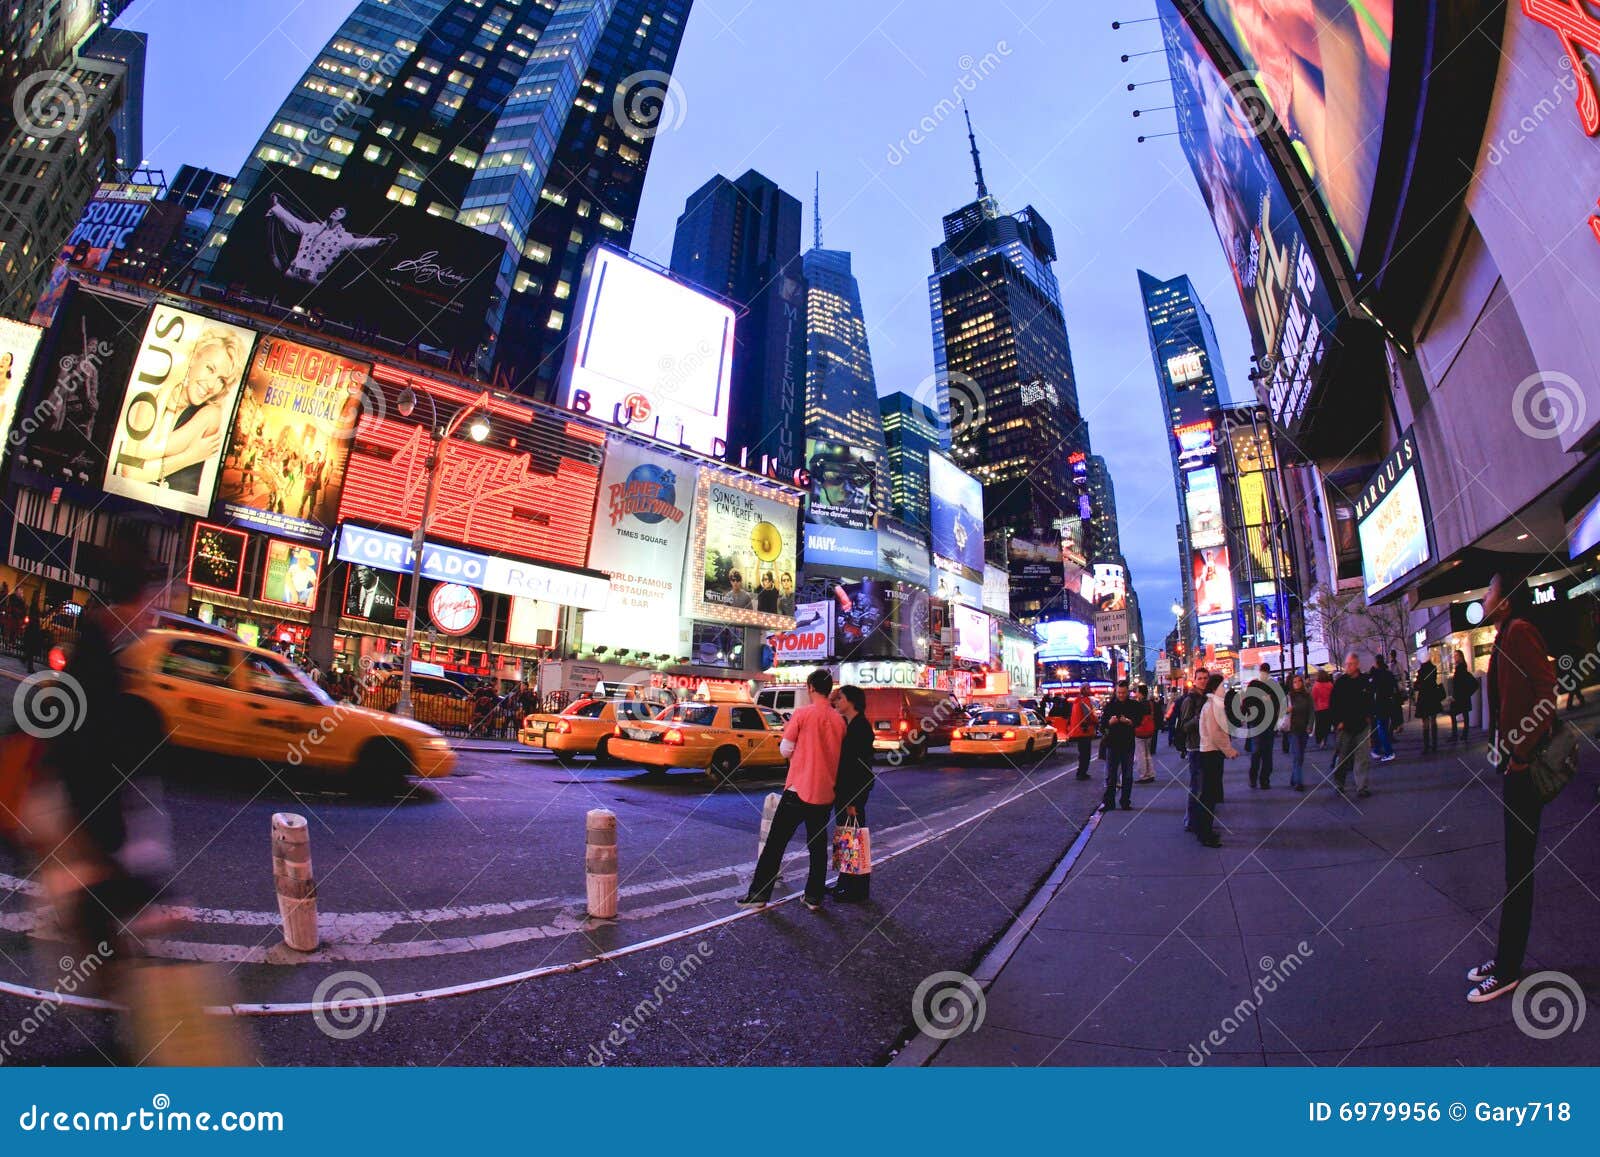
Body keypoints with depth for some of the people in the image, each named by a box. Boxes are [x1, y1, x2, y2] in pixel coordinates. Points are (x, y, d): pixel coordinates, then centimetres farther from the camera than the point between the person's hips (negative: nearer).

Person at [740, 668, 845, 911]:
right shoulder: (839, 720, 3)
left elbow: (785, 750, -7)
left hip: (799, 790, -4)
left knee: (775, 843, 5)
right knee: (818, 845, 15)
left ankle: (759, 894, 8)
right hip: (825, 792, 4)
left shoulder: (802, 714, -11)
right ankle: (814, 896, 19)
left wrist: (789, 732, 12)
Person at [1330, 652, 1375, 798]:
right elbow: (1333, 704, 0)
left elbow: (1371, 702, 16)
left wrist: (1368, 717, 5)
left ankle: (1362, 787, 7)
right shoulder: (1340, 682, -2)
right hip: (1344, 726, -2)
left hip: (1362, 726, 2)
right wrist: (1338, 722, -6)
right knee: (1342, 757, 4)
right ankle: (1338, 784, 17)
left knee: (1361, 757, 2)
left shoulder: (1365, 681, 4)